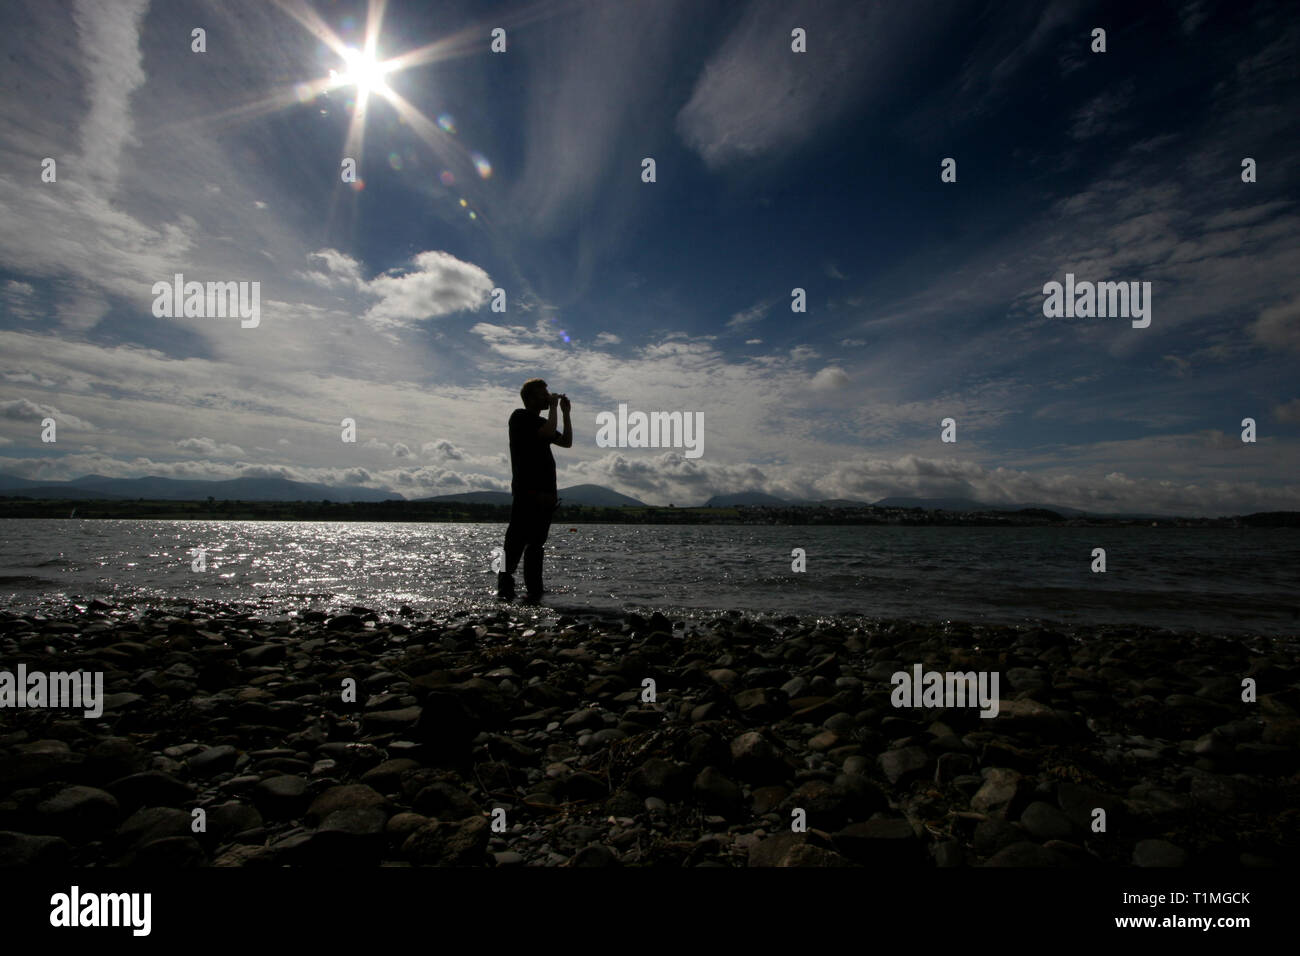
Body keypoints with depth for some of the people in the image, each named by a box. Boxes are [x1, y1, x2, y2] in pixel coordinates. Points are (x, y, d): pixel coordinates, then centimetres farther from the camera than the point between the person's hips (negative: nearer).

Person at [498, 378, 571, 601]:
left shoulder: (540, 421, 24)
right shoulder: (520, 417, -2)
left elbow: (567, 442, 23)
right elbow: (548, 432, -17)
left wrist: (566, 412, 18)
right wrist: (553, 407, -4)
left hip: (545, 493, 8)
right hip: (527, 492, -8)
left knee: (536, 543, 6)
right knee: (517, 541, -10)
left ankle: (534, 590, 8)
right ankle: (505, 588, -7)